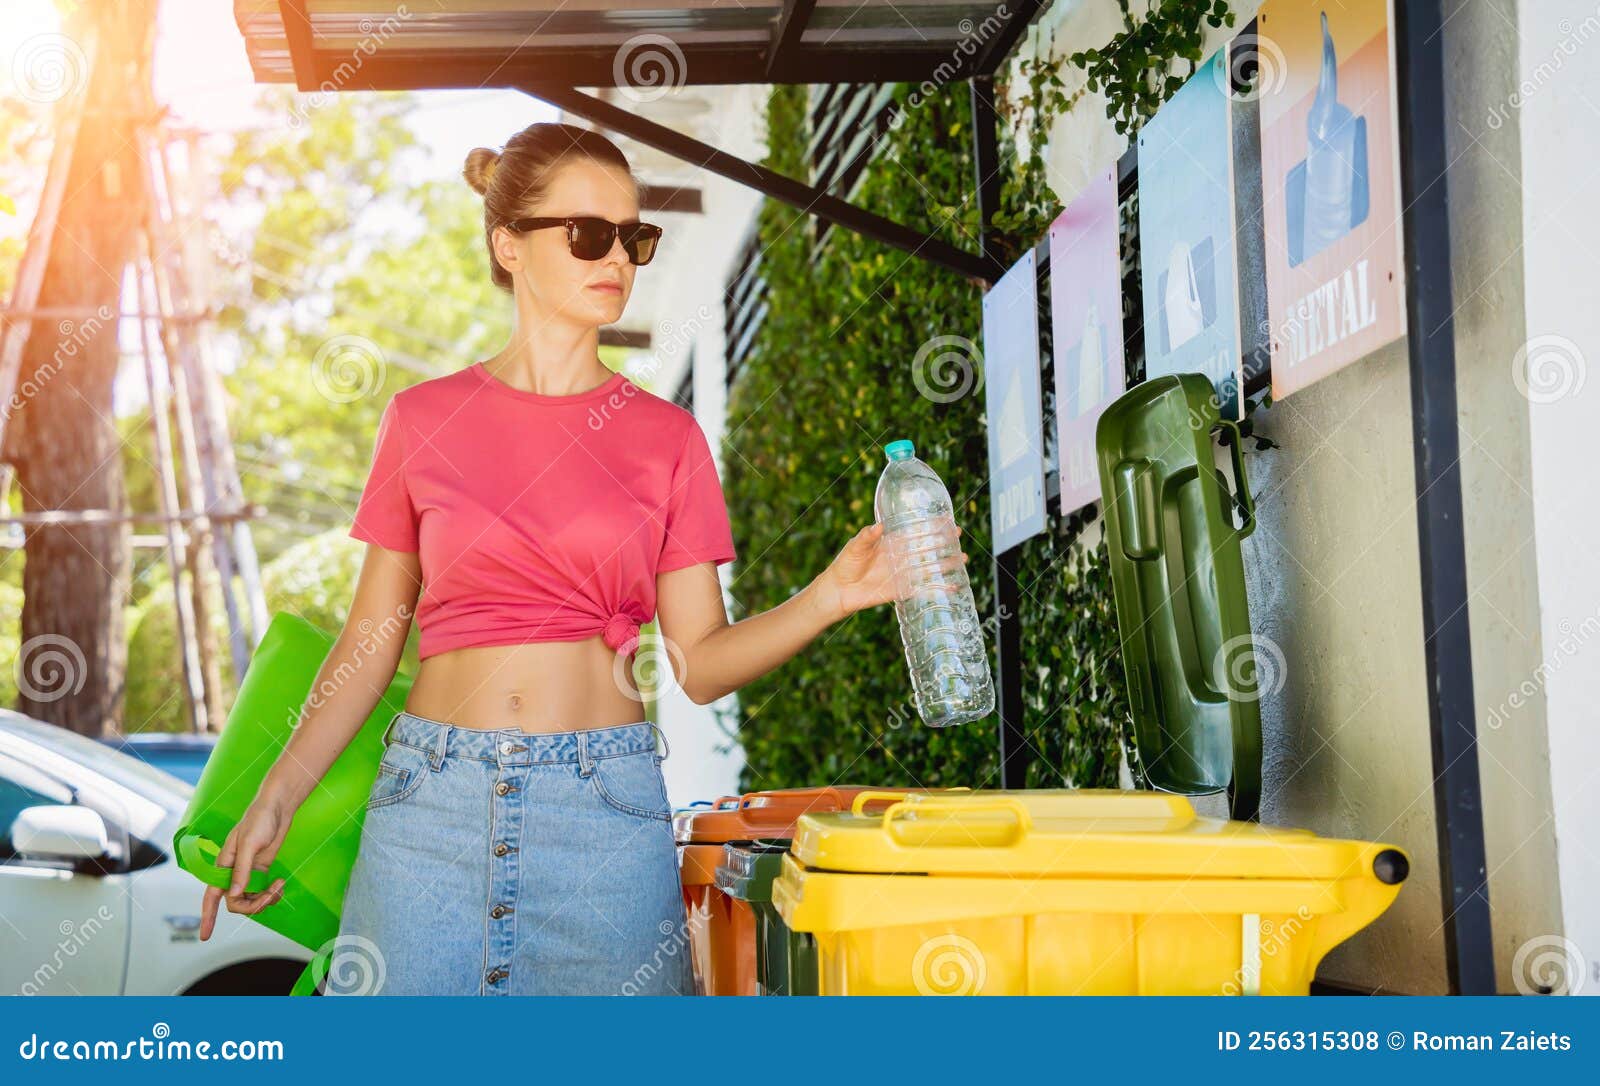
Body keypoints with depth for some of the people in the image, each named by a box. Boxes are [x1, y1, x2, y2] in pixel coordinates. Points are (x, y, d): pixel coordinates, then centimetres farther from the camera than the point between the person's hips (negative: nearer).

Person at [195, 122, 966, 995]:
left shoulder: (665, 438, 5)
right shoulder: (422, 419, 5)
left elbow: (699, 661, 3)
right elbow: (372, 638, 8)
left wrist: (830, 597, -12)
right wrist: (276, 797, 0)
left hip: (604, 805, 0)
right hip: (436, 791, 0)